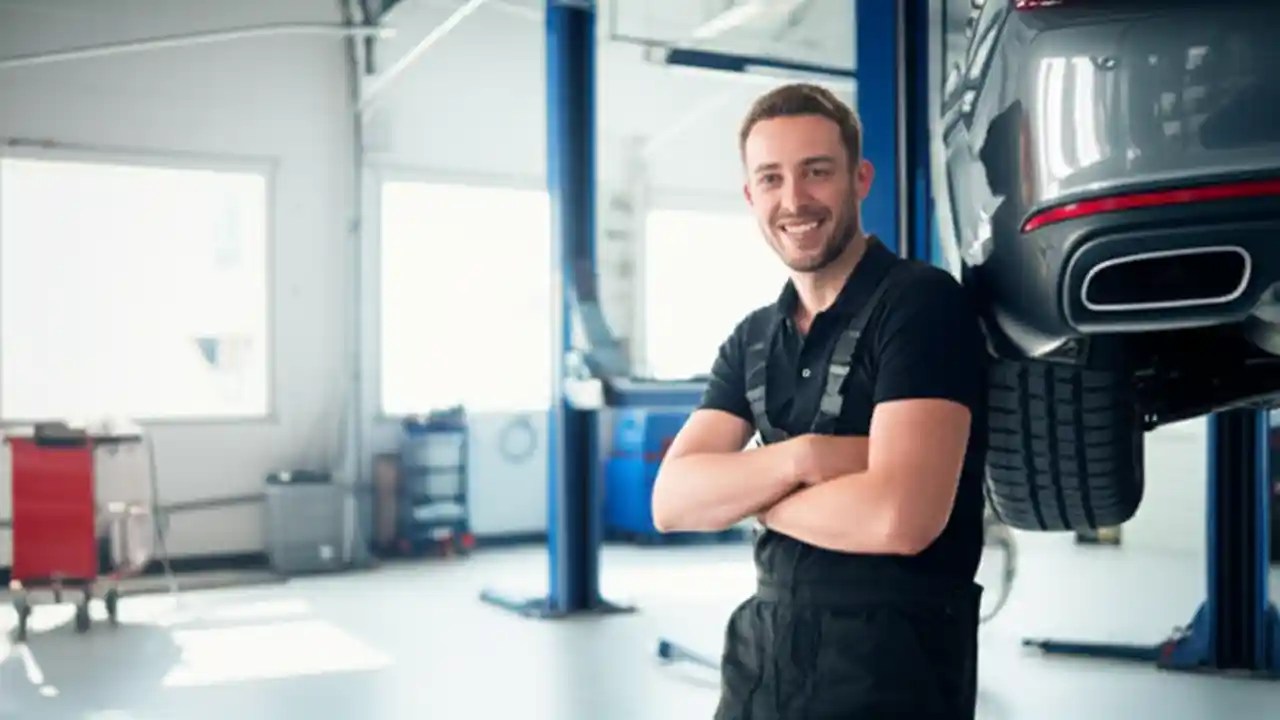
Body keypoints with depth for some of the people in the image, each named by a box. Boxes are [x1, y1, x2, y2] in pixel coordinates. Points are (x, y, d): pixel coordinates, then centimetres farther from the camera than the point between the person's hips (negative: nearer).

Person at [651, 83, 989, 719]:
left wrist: (749, 493, -8)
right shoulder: (753, 339, 6)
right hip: (761, 657, 6)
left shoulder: (921, 302, -13)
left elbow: (900, 518, -25)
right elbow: (671, 501, -3)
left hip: (888, 669, -6)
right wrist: (798, 459, -20)